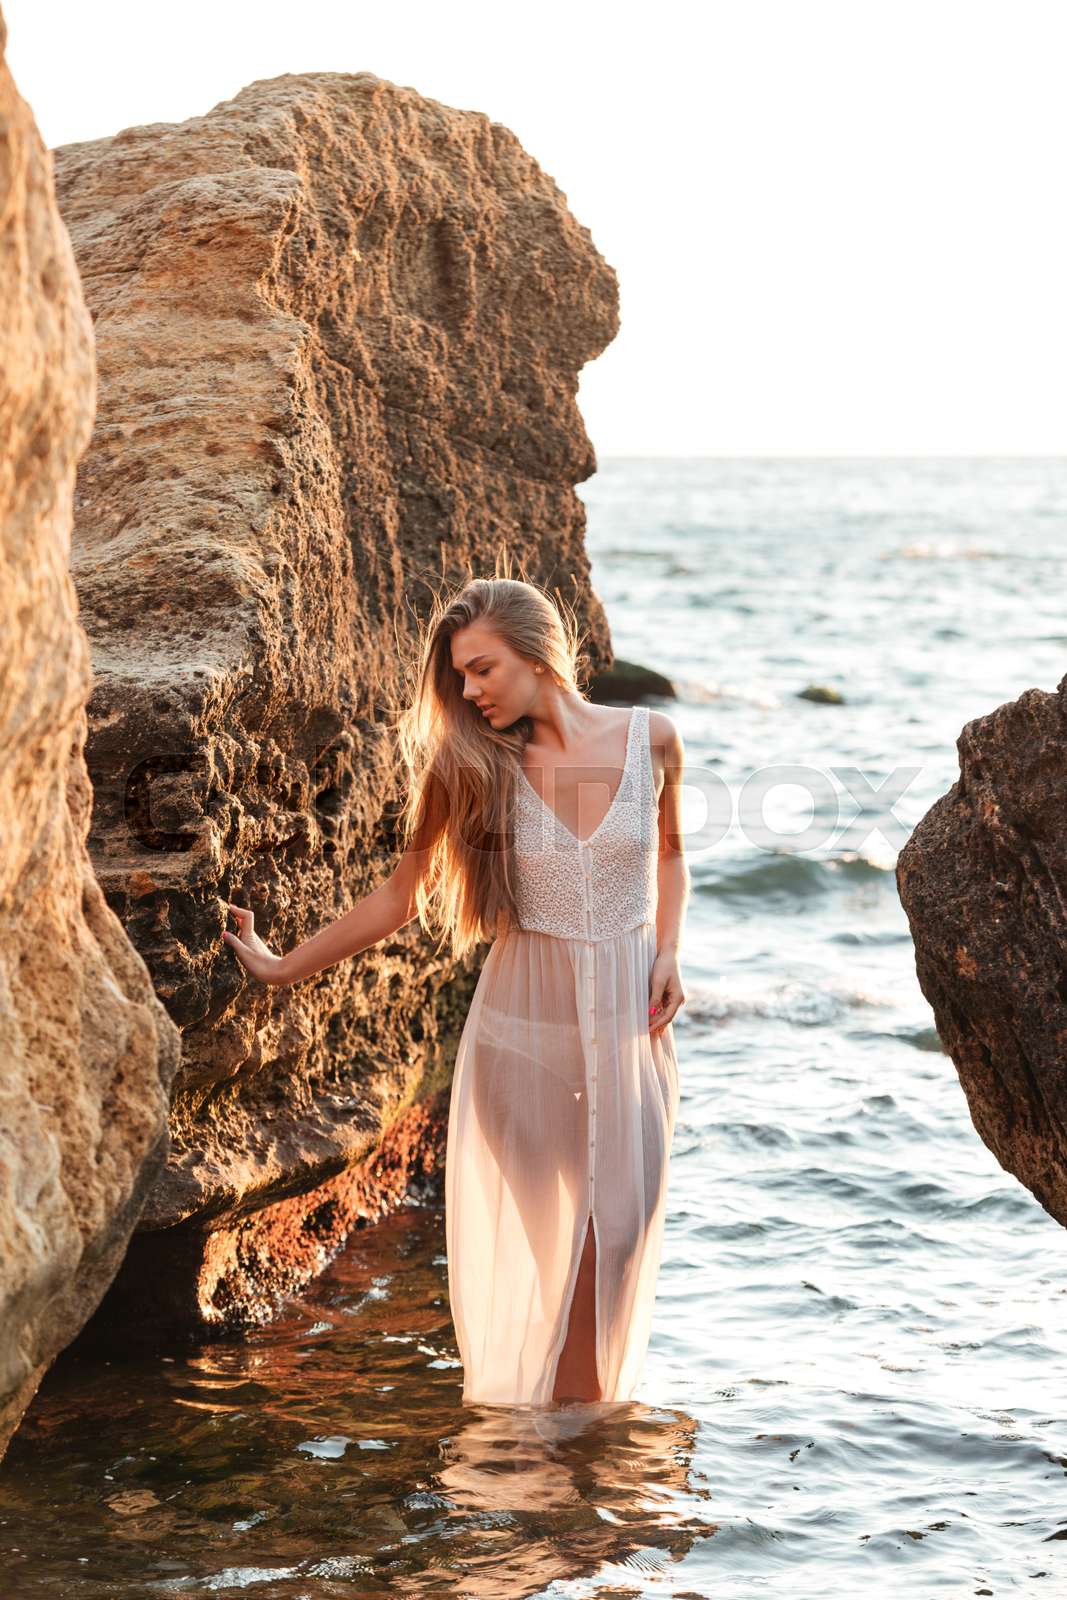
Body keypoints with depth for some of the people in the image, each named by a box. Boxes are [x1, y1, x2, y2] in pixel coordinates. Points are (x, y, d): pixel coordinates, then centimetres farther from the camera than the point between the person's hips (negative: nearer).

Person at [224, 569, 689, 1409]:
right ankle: (527, 1412, 13)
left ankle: (583, 1407, 9)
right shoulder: (468, 766, -4)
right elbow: (396, 901, 4)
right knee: (529, 1229, 2)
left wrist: (668, 951, 2)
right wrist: (280, 968, 5)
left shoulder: (649, 739, -1)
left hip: (628, 1017, 1)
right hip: (524, 1018, -1)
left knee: (620, 1222, -1)